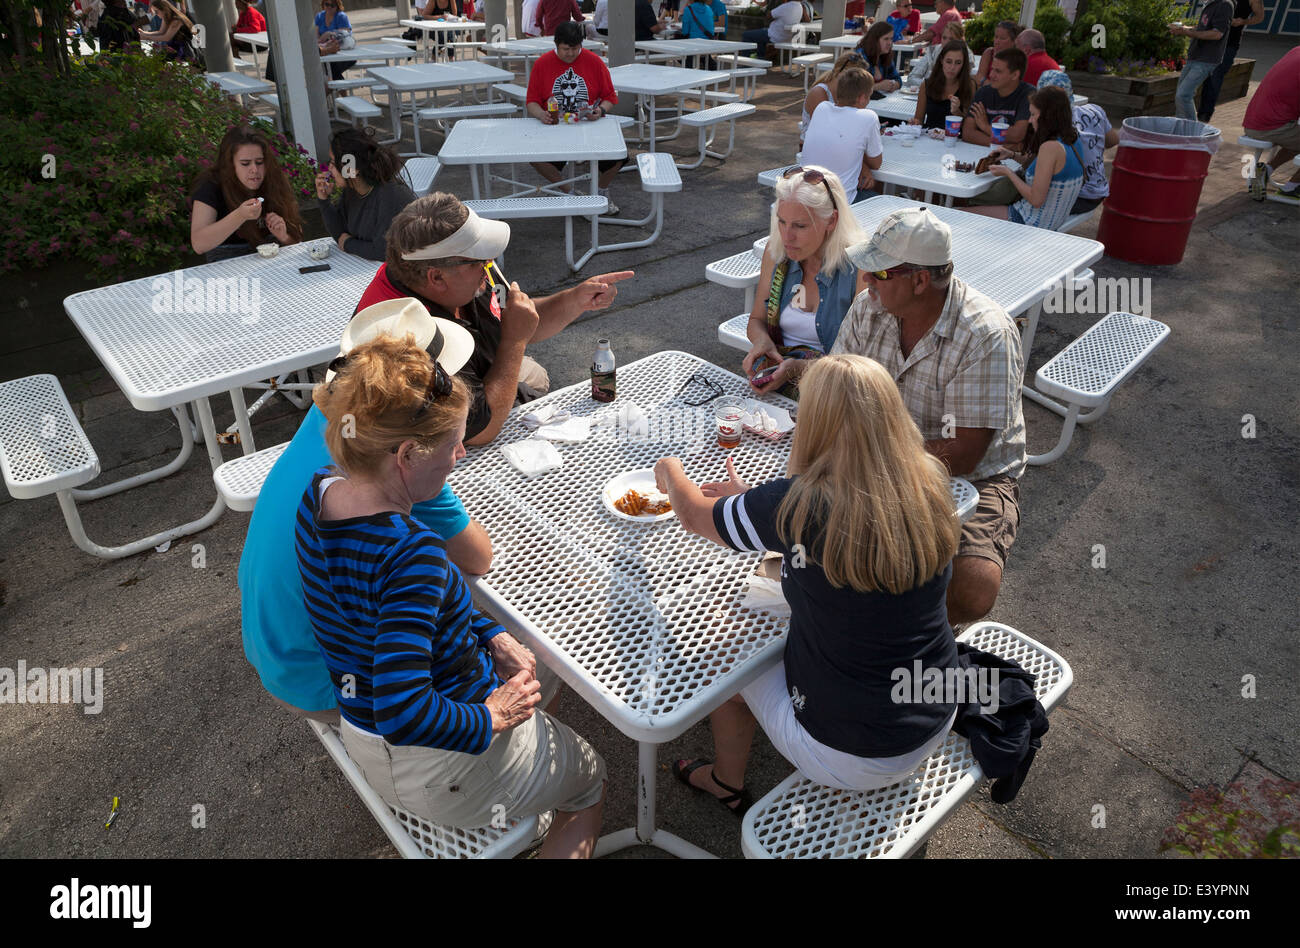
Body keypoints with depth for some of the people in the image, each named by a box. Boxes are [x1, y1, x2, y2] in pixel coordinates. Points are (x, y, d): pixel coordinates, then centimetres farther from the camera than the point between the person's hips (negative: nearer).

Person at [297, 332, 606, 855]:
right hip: (445, 769, -8)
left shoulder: (320, 492, -9)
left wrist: (493, 636, -3)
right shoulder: (410, 551, -38)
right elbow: (403, 713, -42)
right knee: (589, 779, 24)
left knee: (538, 669, 32)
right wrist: (491, 717, -24)